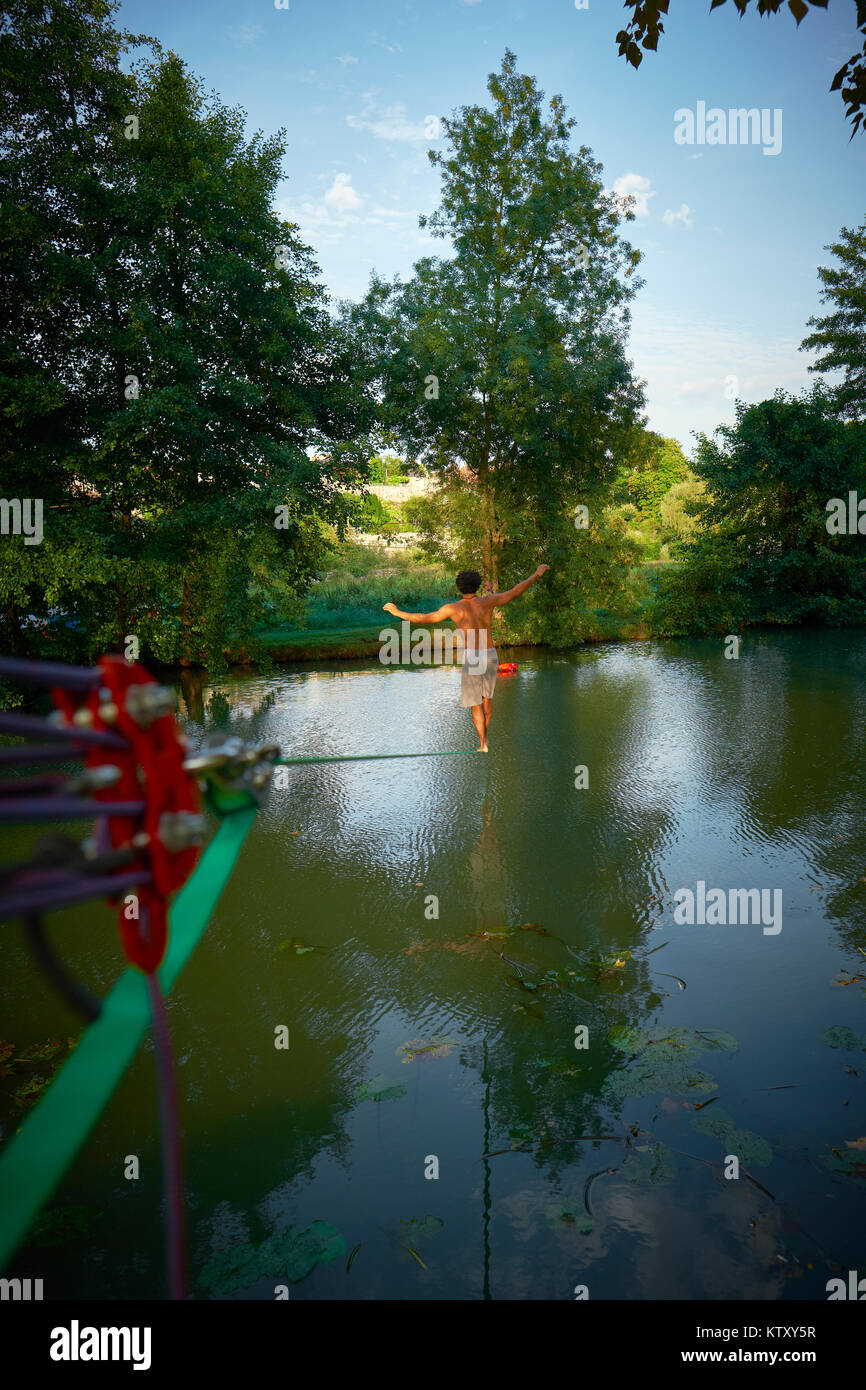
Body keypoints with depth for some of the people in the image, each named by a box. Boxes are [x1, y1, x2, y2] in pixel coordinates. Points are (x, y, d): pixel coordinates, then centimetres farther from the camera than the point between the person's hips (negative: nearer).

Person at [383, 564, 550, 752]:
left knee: (475, 703, 7)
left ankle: (483, 744, 4)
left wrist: (397, 613, 5)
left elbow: (424, 618, -6)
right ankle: (484, 734, 33)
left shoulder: (453, 608, -8)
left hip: (471, 658, -3)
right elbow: (515, 592, 4)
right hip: (490, 655, 3)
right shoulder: (488, 602, -2)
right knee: (487, 696, 24)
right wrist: (536, 575, 16)